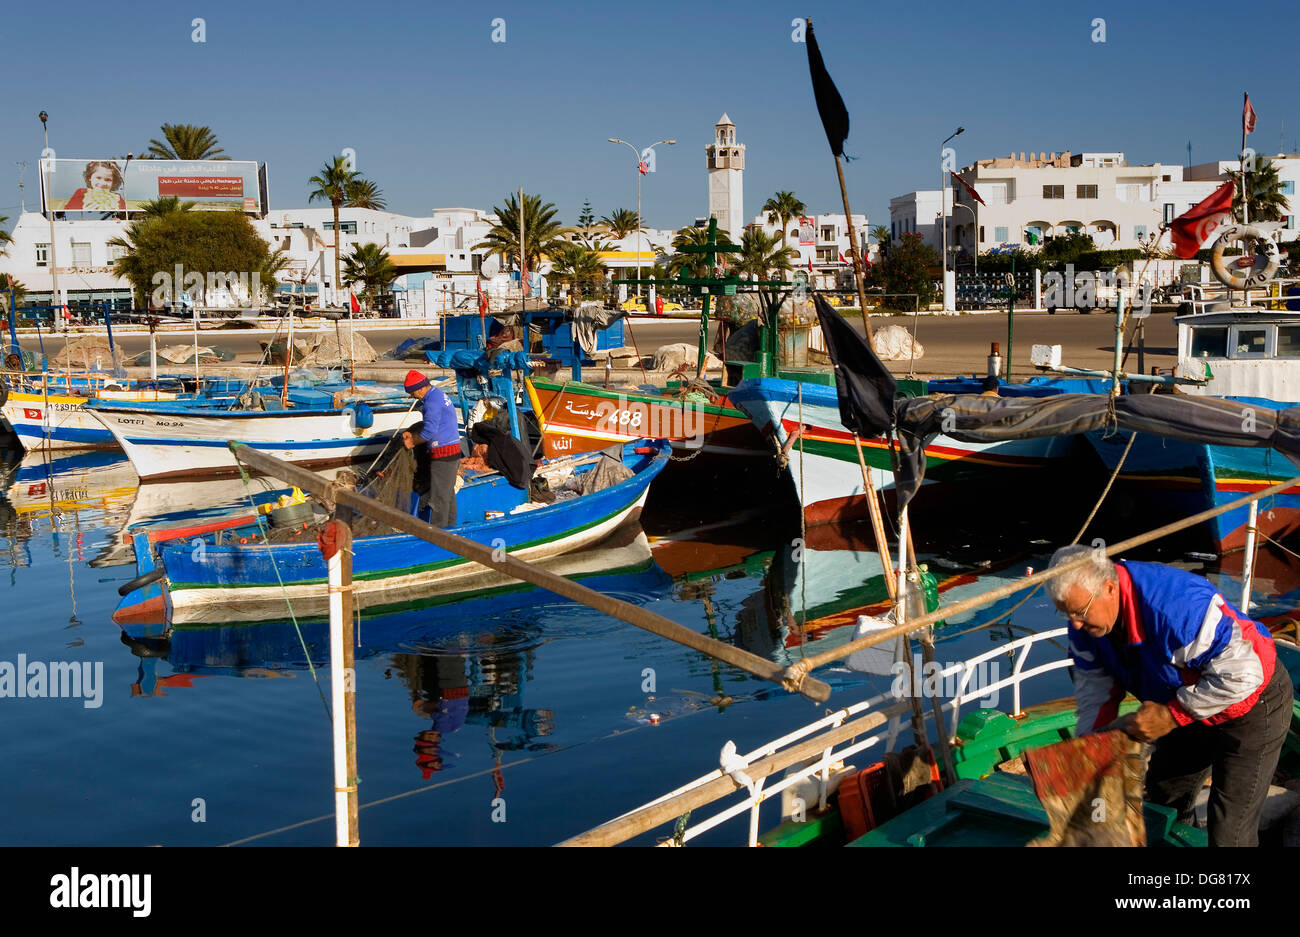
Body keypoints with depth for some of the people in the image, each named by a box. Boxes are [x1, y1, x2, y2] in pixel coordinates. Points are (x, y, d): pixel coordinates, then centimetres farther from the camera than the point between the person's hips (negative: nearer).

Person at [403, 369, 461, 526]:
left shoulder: (432, 402, -17)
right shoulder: (438, 394, 16)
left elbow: (429, 431, -23)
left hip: (443, 454, -11)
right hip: (453, 450, 11)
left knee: (439, 497, -5)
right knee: (449, 493, 17)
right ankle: (450, 527, 25)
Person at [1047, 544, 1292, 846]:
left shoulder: (1174, 605, -41)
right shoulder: (1086, 622, -15)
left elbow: (1241, 673, -36)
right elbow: (1094, 691, -5)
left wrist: (1170, 715, -31)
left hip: (1252, 704, -7)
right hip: (1189, 703, 8)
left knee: (1229, 832, -7)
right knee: (1162, 797, 20)